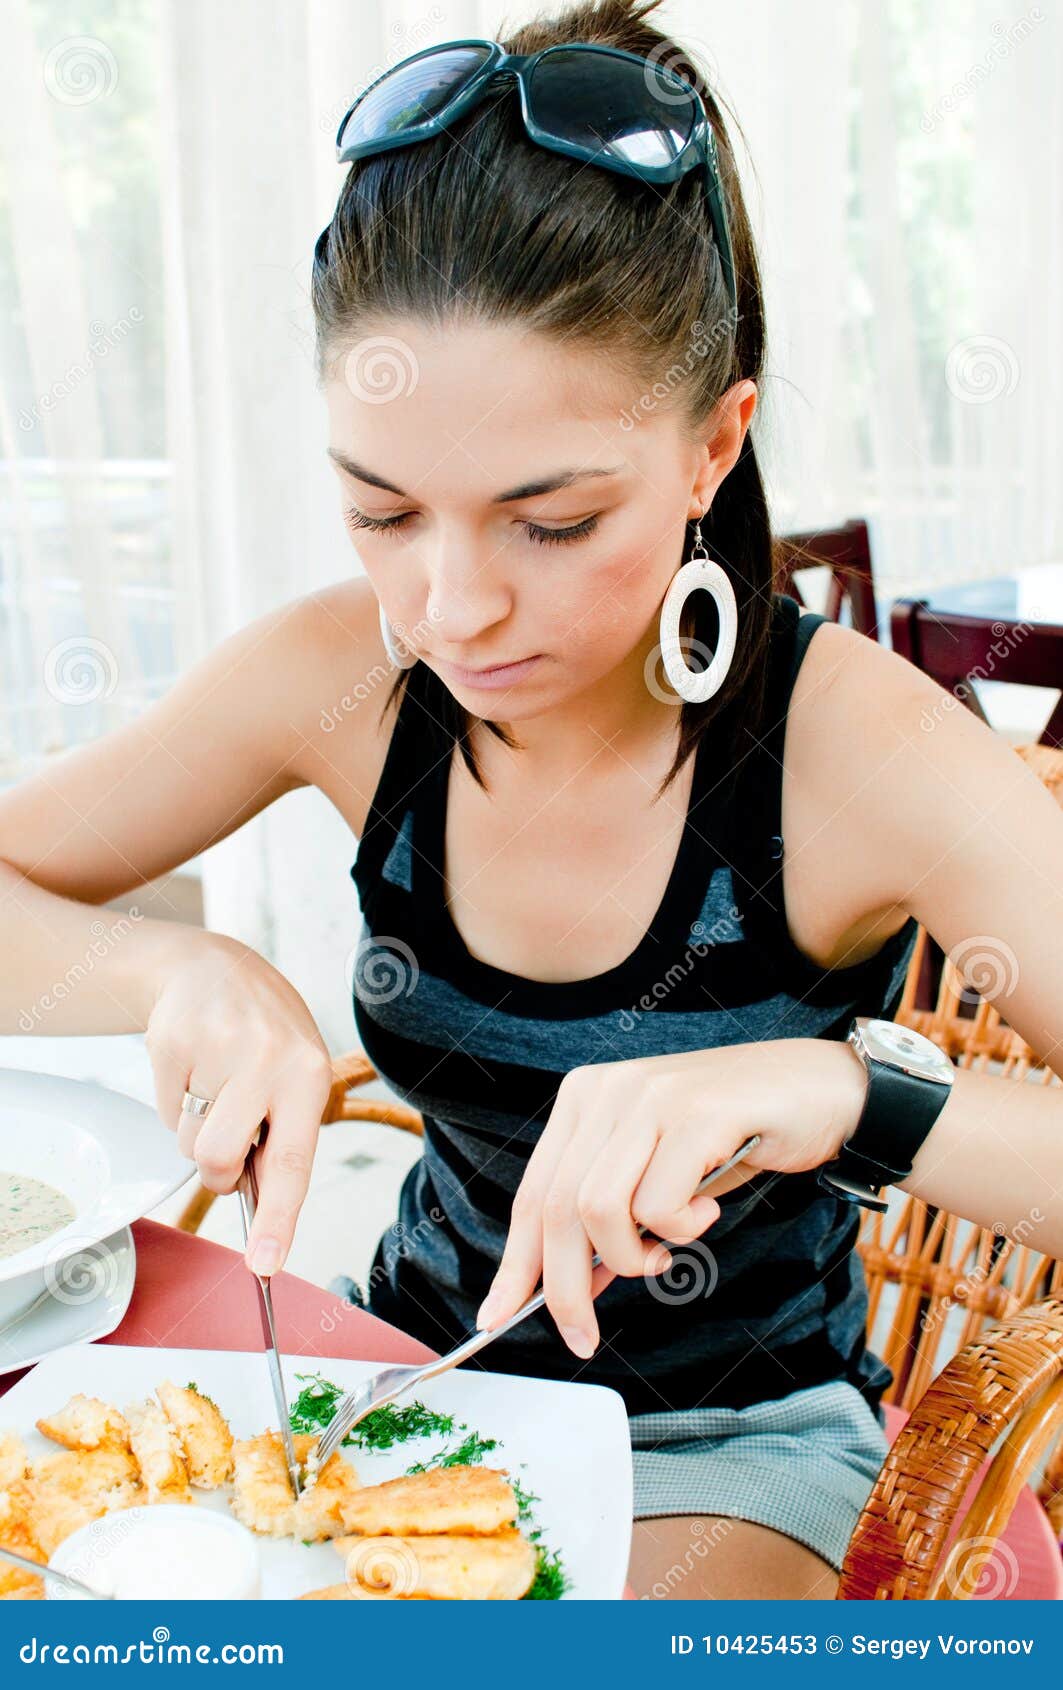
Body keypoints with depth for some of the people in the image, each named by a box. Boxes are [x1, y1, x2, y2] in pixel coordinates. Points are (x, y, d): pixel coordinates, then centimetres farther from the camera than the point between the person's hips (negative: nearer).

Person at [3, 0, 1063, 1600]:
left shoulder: (857, 745, -25)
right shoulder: (347, 675, -14)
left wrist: (838, 1089, -46)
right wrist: (179, 971, -25)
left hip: (733, 1426, -2)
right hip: (419, 1342, 3)